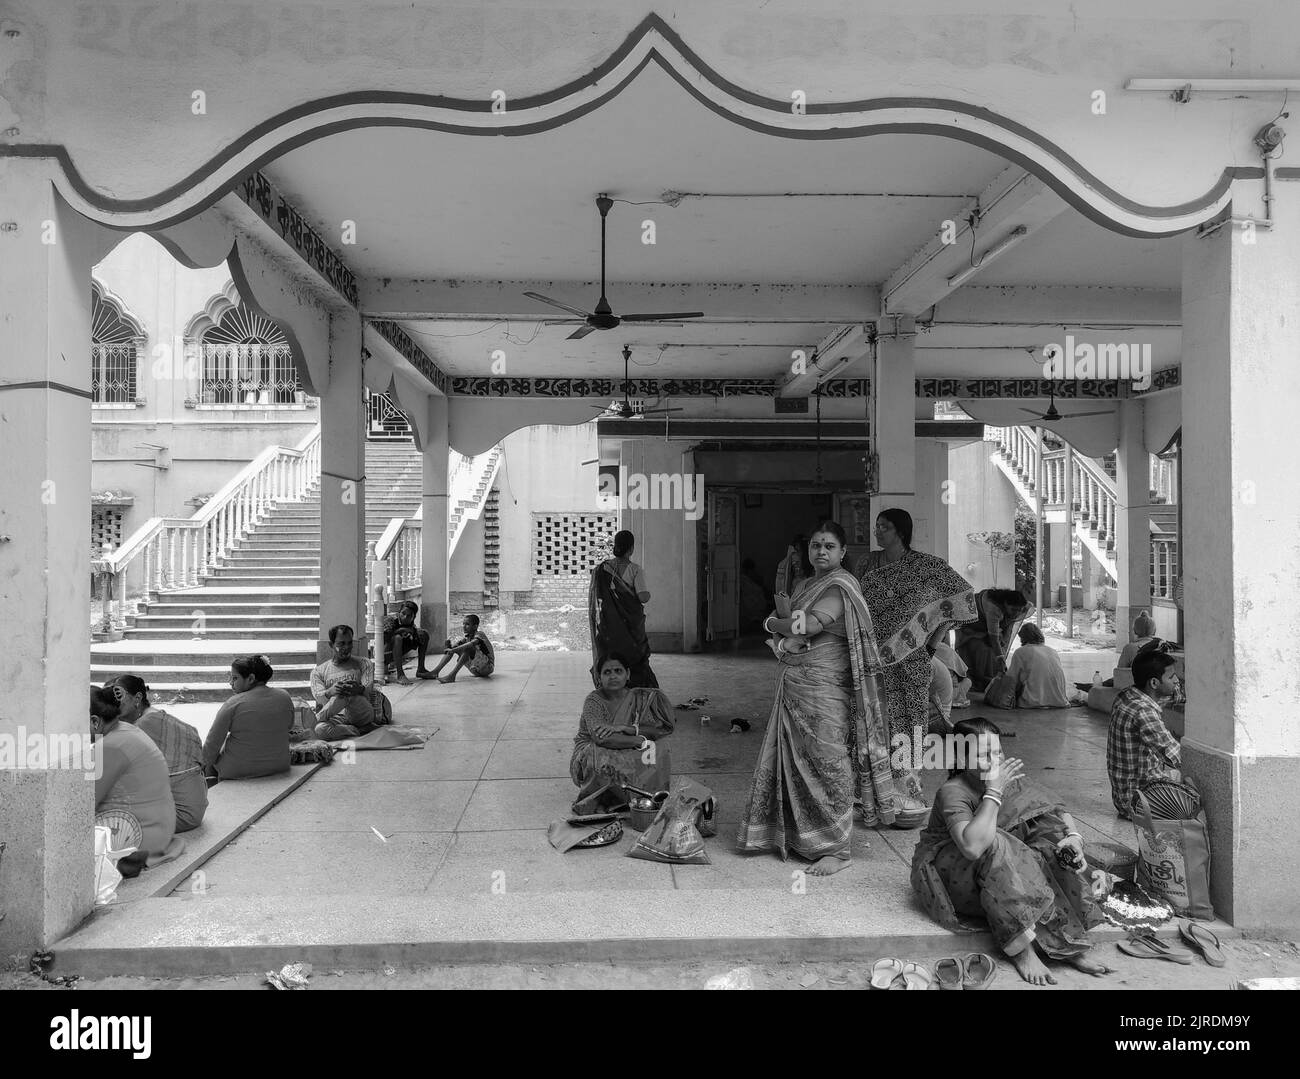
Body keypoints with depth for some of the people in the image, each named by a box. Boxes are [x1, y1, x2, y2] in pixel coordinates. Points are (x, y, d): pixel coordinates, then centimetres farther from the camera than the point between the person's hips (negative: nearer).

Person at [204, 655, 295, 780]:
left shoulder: (234, 704, -16)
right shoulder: (285, 698, -4)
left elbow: (212, 743, -10)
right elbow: (289, 725, 12)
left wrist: (205, 764, 7)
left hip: (238, 771, -4)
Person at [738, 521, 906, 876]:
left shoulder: (839, 587, -10)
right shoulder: (807, 585, 18)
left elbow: (809, 626, -19)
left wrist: (771, 624, -1)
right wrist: (787, 638, -7)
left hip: (823, 684, -8)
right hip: (793, 684, 8)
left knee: (826, 761, -3)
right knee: (791, 758, 12)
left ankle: (835, 849, 5)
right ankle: (792, 833, 25)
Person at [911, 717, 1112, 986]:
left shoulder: (1009, 782, -3)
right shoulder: (952, 793, -25)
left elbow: (1058, 813, 3)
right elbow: (973, 846, -42)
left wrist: (1074, 838, -20)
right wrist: (994, 792, -36)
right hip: (945, 871, -7)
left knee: (1049, 851, -14)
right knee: (995, 846, -33)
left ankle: (1069, 946, -16)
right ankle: (1022, 951, -29)